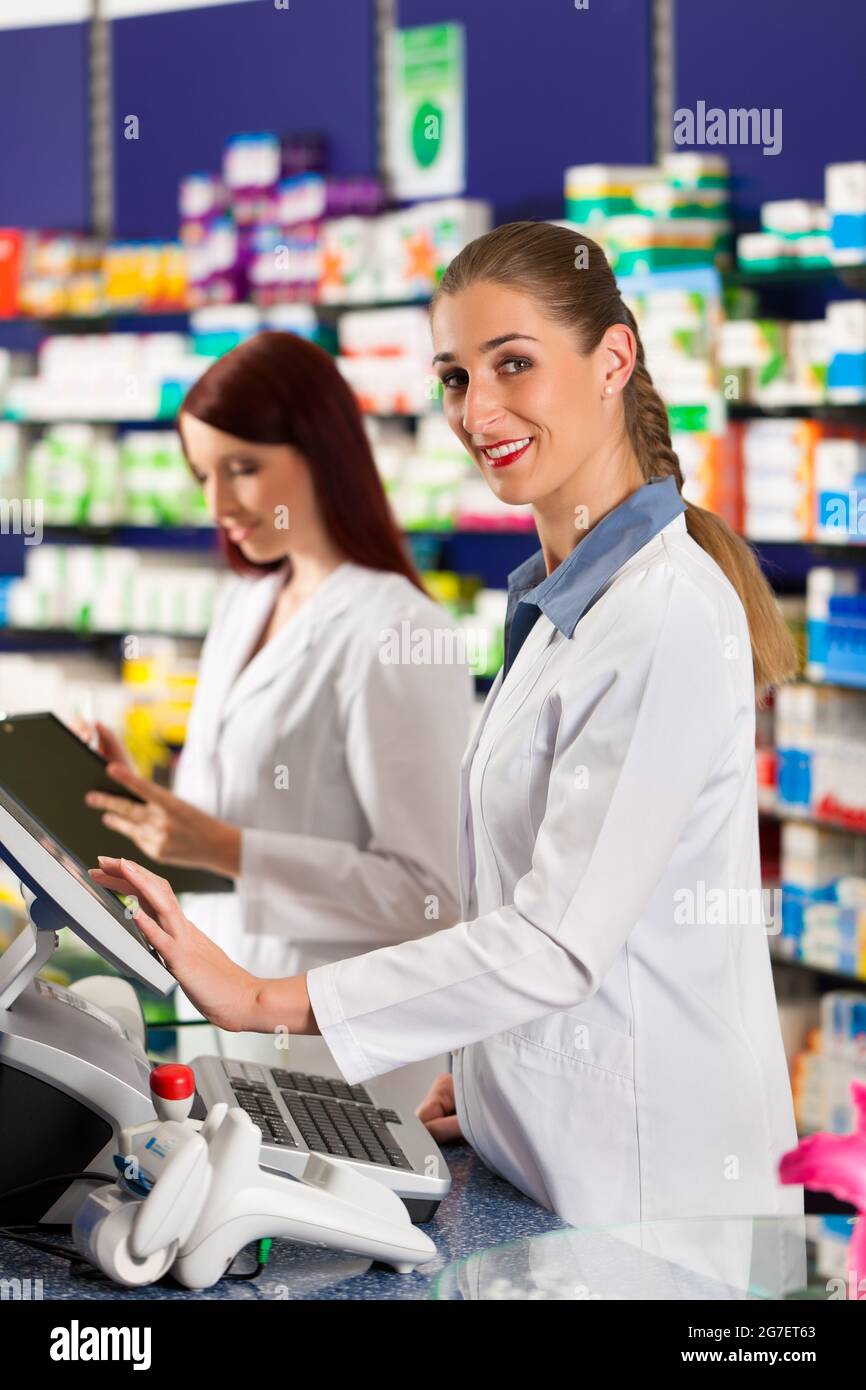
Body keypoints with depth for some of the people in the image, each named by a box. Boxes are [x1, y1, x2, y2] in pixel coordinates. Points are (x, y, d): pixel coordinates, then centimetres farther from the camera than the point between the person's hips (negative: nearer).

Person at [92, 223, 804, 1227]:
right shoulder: (558, 600, 10)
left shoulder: (670, 623, -20)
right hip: (544, 1140, 8)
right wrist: (485, 1065, 8)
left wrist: (264, 1000, -23)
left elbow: (563, 939, -24)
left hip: (643, 1174, -8)